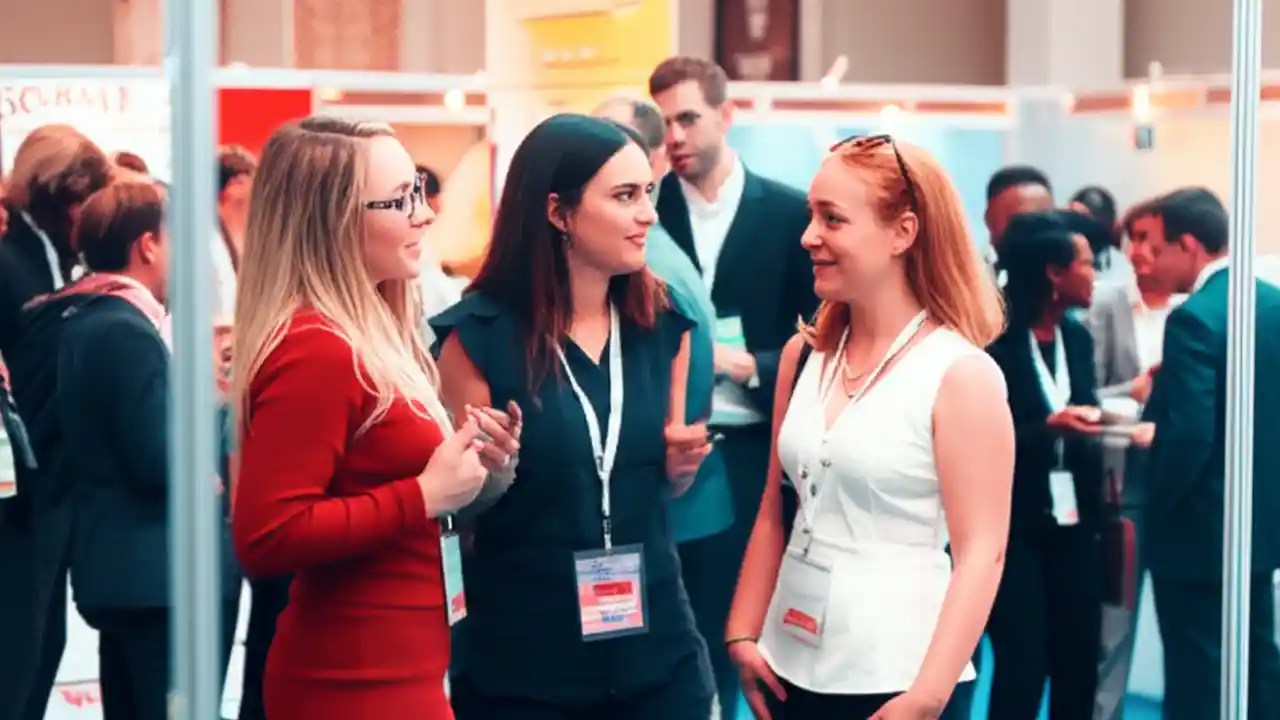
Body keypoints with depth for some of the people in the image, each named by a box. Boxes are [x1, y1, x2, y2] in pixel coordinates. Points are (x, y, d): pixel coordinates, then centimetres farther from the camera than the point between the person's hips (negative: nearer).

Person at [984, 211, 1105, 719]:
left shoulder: (1077, 338, 10)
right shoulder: (994, 340, -10)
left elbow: (1082, 423, 15)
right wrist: (1047, 428, -23)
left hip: (1073, 525, 6)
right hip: (1012, 527, -6)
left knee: (1078, 670, 7)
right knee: (1023, 671, -6)